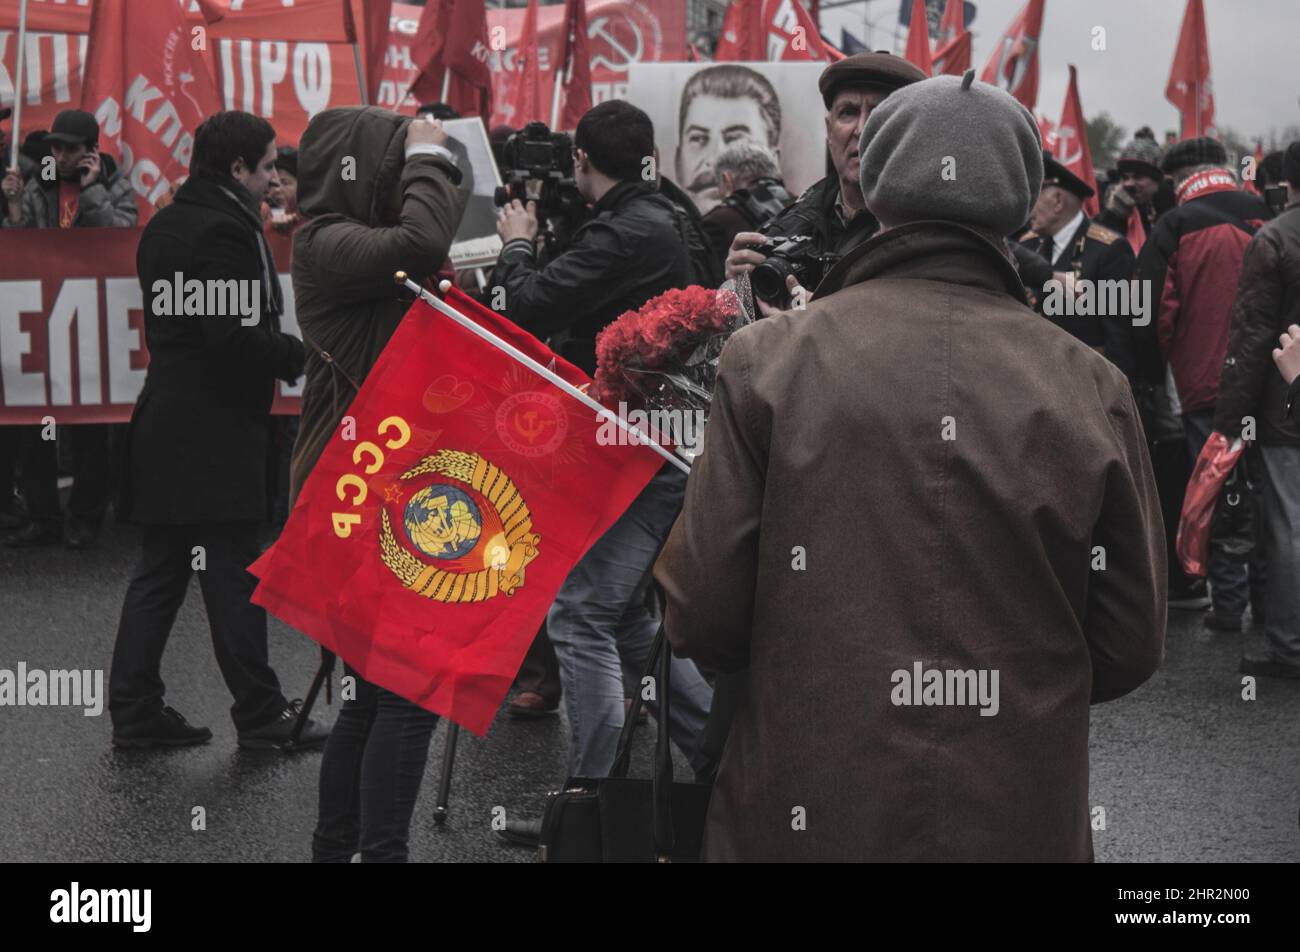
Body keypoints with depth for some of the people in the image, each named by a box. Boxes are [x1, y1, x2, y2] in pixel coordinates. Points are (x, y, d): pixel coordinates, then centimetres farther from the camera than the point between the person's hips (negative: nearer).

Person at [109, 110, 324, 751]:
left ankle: (135, 711, 16)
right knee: (232, 575, -2)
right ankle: (261, 715, 7)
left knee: (159, 571, 12)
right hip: (214, 429, -9)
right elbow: (234, 338, -23)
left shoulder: (164, 226, 15)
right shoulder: (224, 230, -15)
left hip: (164, 424, 9)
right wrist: (299, 354, -9)